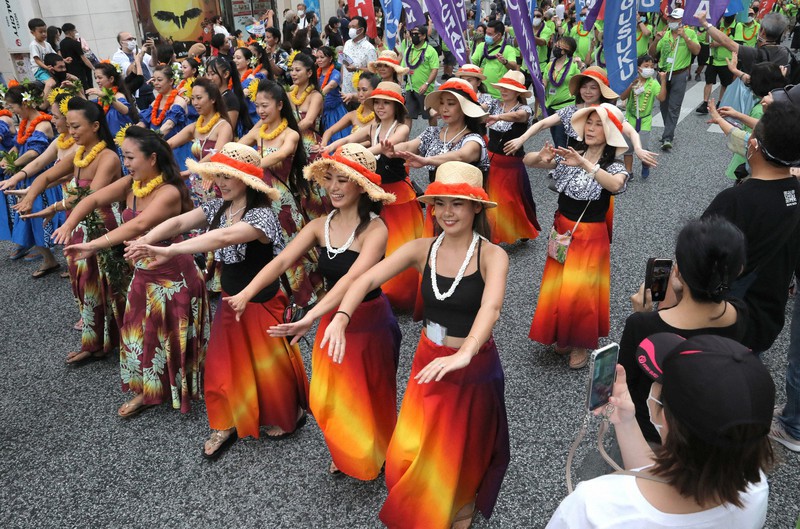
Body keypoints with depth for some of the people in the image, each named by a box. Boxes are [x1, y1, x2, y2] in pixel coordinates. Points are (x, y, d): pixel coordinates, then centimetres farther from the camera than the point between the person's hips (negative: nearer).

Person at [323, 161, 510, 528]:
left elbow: (491, 307, -36)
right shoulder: (421, 249, -8)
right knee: (409, 455, 11)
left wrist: (464, 354, -53)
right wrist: (341, 317, -38)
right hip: (428, 362, 3)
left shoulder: (492, 256, -17)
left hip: (474, 367, -3)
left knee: (462, 454, 17)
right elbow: (368, 279, -19)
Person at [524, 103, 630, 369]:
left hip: (590, 235, -4)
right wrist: (541, 157, -25)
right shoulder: (570, 155, 0)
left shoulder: (614, 167, -11)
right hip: (561, 230, 4)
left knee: (580, 292, 1)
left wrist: (584, 164, -45)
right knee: (557, 289, 14)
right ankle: (563, 337, 35)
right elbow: (527, 161, -3)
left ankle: (581, 343, 24)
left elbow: (615, 185, -35)